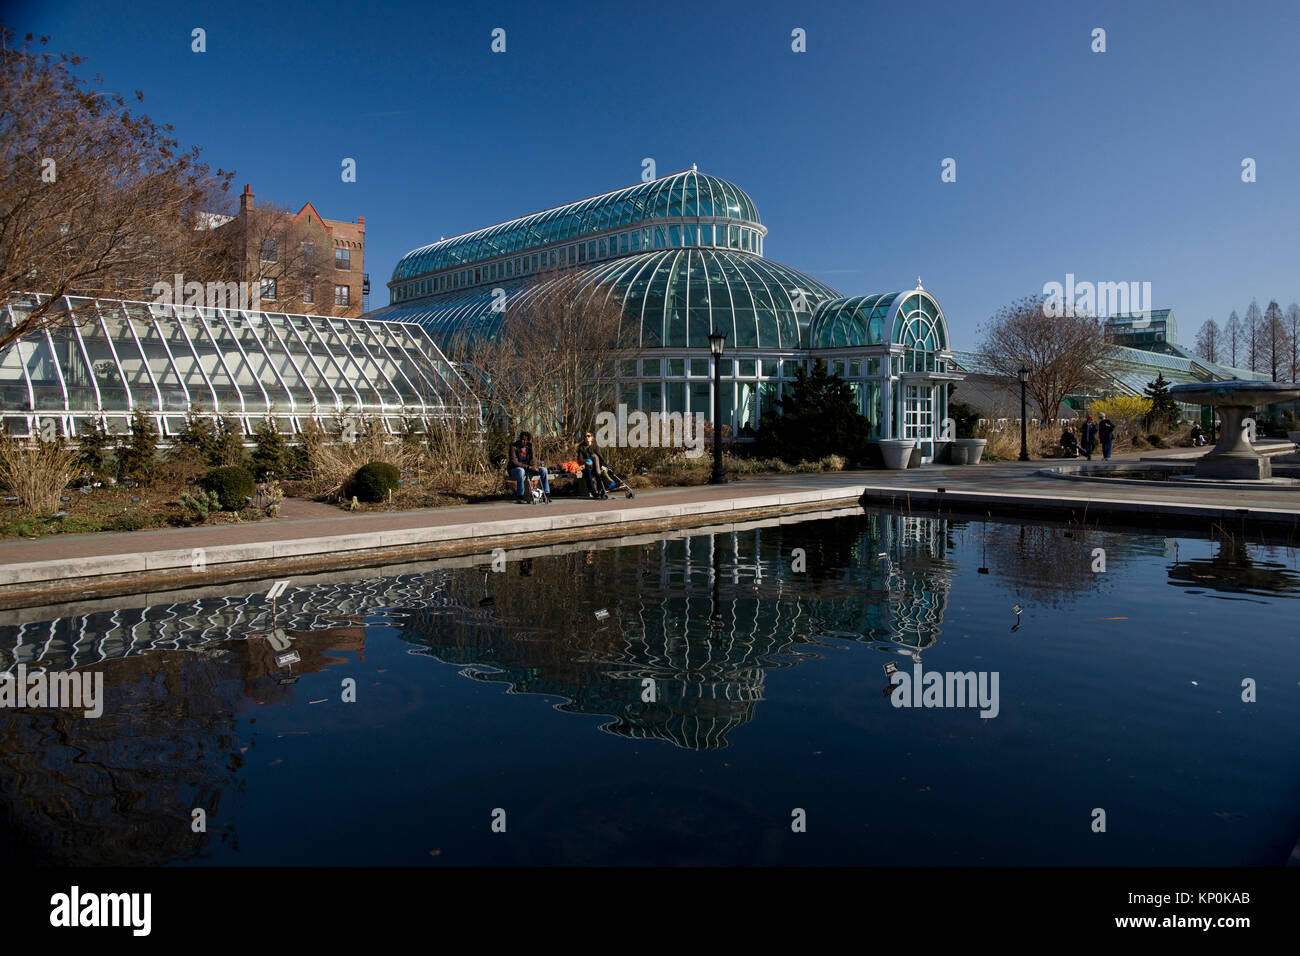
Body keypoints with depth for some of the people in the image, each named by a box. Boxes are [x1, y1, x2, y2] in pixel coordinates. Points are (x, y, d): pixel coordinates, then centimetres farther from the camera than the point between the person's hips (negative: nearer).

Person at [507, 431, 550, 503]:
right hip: (515, 469, -5)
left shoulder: (530, 447, 2)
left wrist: (534, 466, -29)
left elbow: (533, 460, -3)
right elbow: (513, 462, -22)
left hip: (527, 469, 5)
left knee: (543, 469, -14)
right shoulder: (514, 447, -13)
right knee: (521, 471, -41)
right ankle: (519, 497, -41)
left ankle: (546, 493, -11)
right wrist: (528, 467, -30)